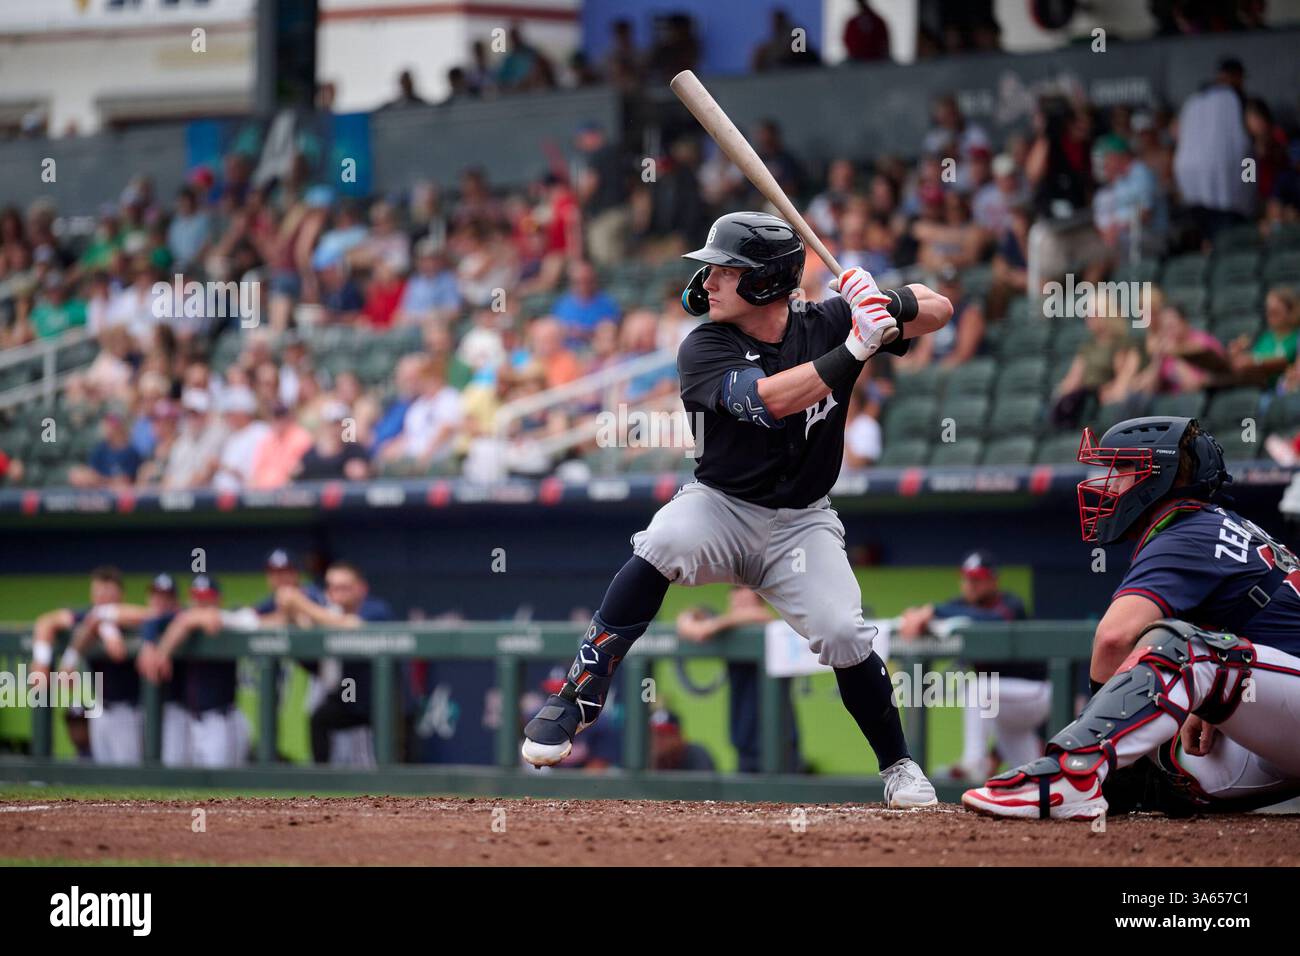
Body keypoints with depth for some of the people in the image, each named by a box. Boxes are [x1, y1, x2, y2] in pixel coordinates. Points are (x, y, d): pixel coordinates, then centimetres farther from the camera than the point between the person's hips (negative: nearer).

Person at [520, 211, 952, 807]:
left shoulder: (826, 325, -8)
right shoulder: (704, 348, -15)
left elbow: (939, 310, -3)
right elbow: (767, 398, -32)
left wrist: (890, 304, -25)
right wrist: (853, 350, -35)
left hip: (801, 523, 1)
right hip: (720, 507, -1)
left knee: (843, 637, -19)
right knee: (663, 544, -34)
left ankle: (898, 768, 7)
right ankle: (576, 699, -24)